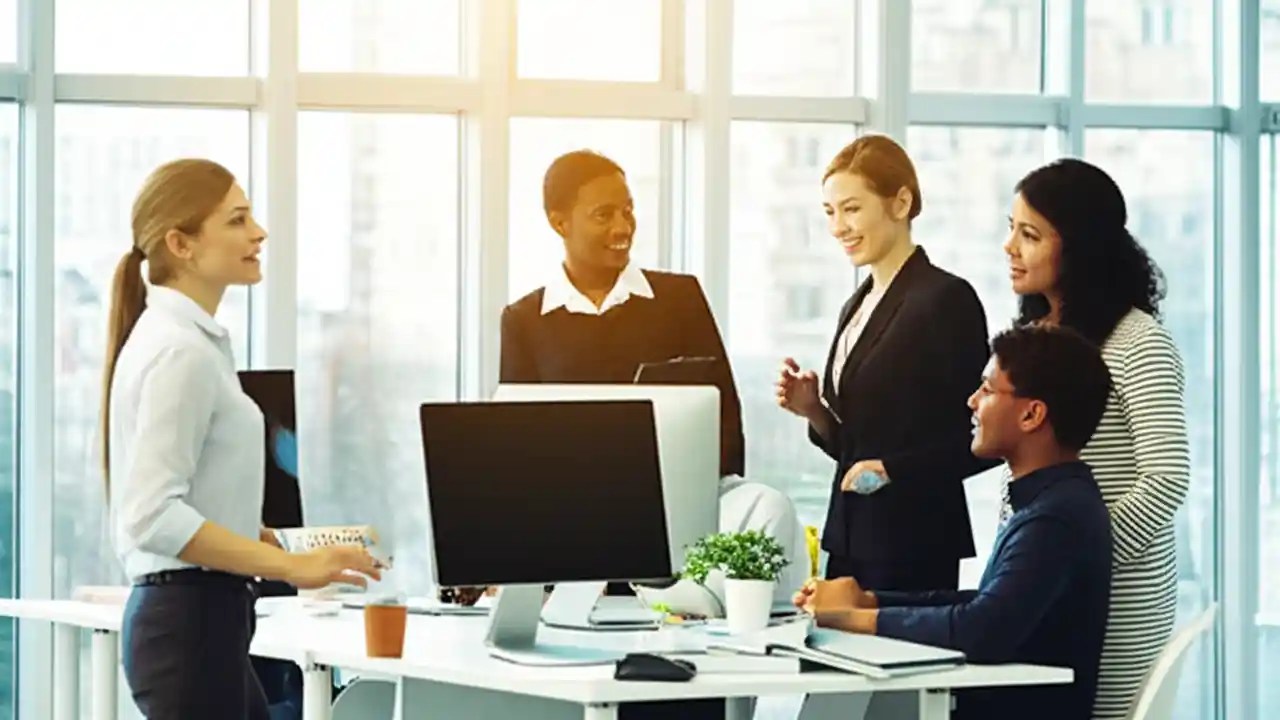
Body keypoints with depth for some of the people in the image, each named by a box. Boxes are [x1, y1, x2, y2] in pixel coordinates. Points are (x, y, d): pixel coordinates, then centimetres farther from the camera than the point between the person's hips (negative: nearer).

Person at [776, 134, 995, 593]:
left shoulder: (947, 299, -9)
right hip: (852, 537, 8)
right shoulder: (858, 307, 17)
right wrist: (814, 410, 3)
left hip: (914, 542, -8)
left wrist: (893, 469, -22)